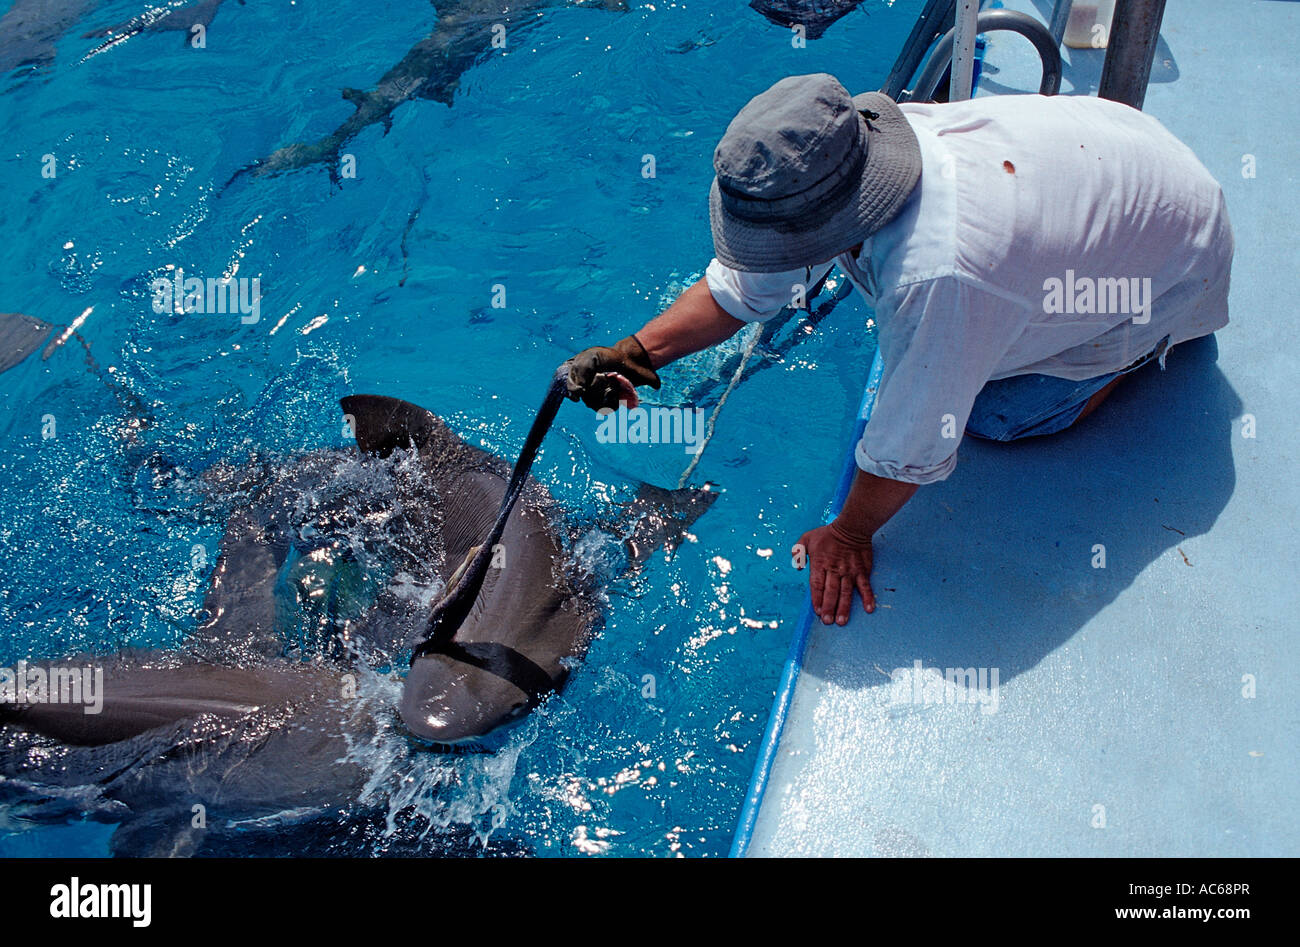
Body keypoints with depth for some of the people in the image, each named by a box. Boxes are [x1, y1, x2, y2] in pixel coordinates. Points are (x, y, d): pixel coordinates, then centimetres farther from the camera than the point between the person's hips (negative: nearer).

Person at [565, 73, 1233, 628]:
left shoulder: (936, 276, -47)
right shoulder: (833, 166, -24)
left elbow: (910, 443, -32)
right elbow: (746, 285, -9)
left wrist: (848, 535, -17)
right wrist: (638, 353, -18)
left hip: (1173, 249, -7)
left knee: (992, 414, -6)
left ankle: (1147, 338, 11)